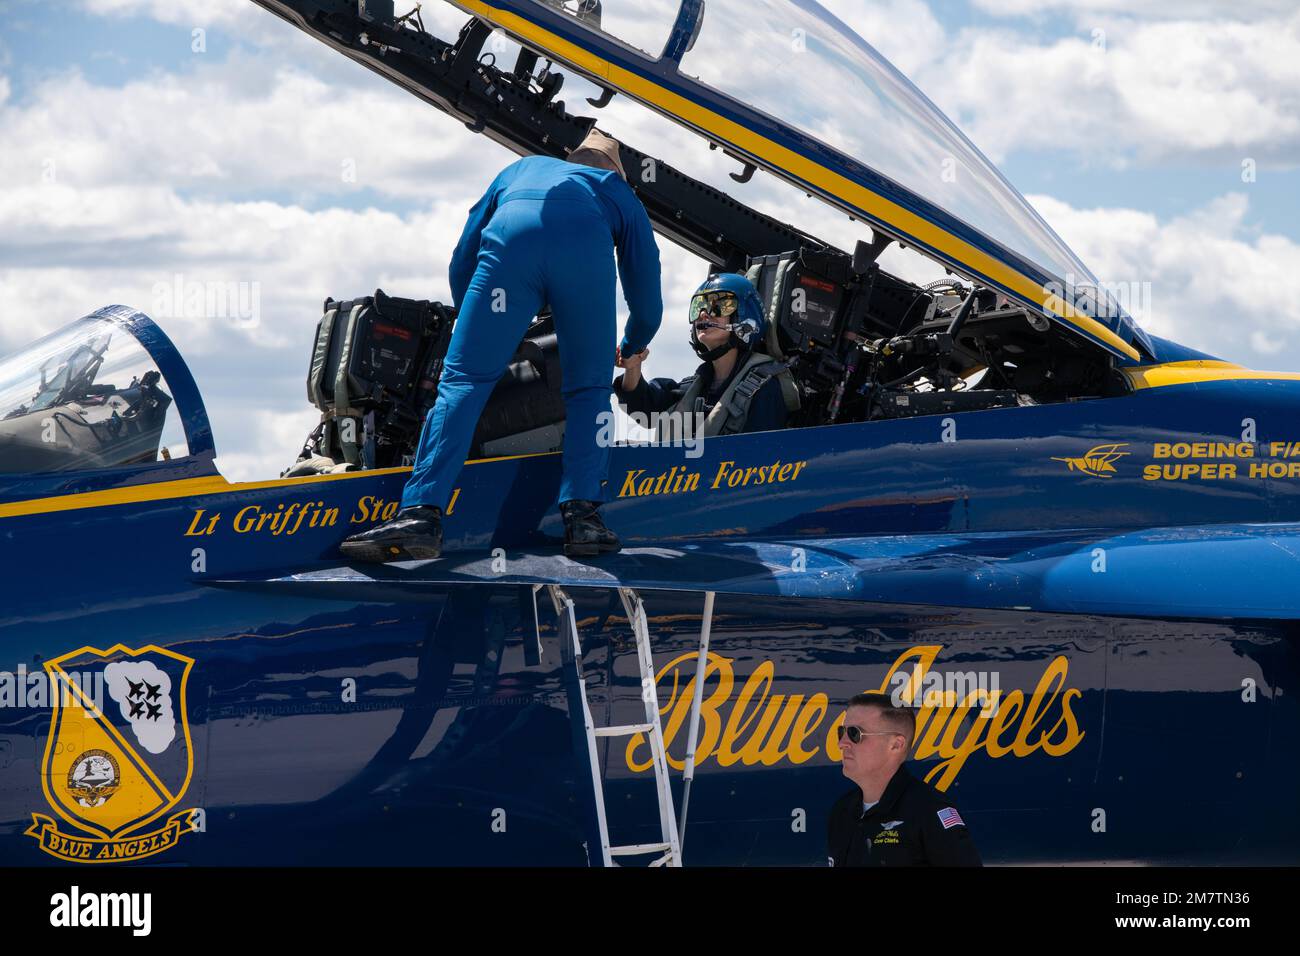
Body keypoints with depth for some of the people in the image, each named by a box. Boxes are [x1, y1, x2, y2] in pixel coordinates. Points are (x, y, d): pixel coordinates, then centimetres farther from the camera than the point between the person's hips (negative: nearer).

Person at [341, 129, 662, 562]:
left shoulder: (523, 169, 44)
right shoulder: (620, 192, 41)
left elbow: (462, 260, 38)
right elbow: (648, 303, 42)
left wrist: (470, 321, 54)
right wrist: (631, 348, 63)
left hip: (511, 239, 0)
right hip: (587, 250, 0)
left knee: (463, 381, -1)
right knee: (588, 391, 16)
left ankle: (422, 514, -15)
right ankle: (582, 516, 1)